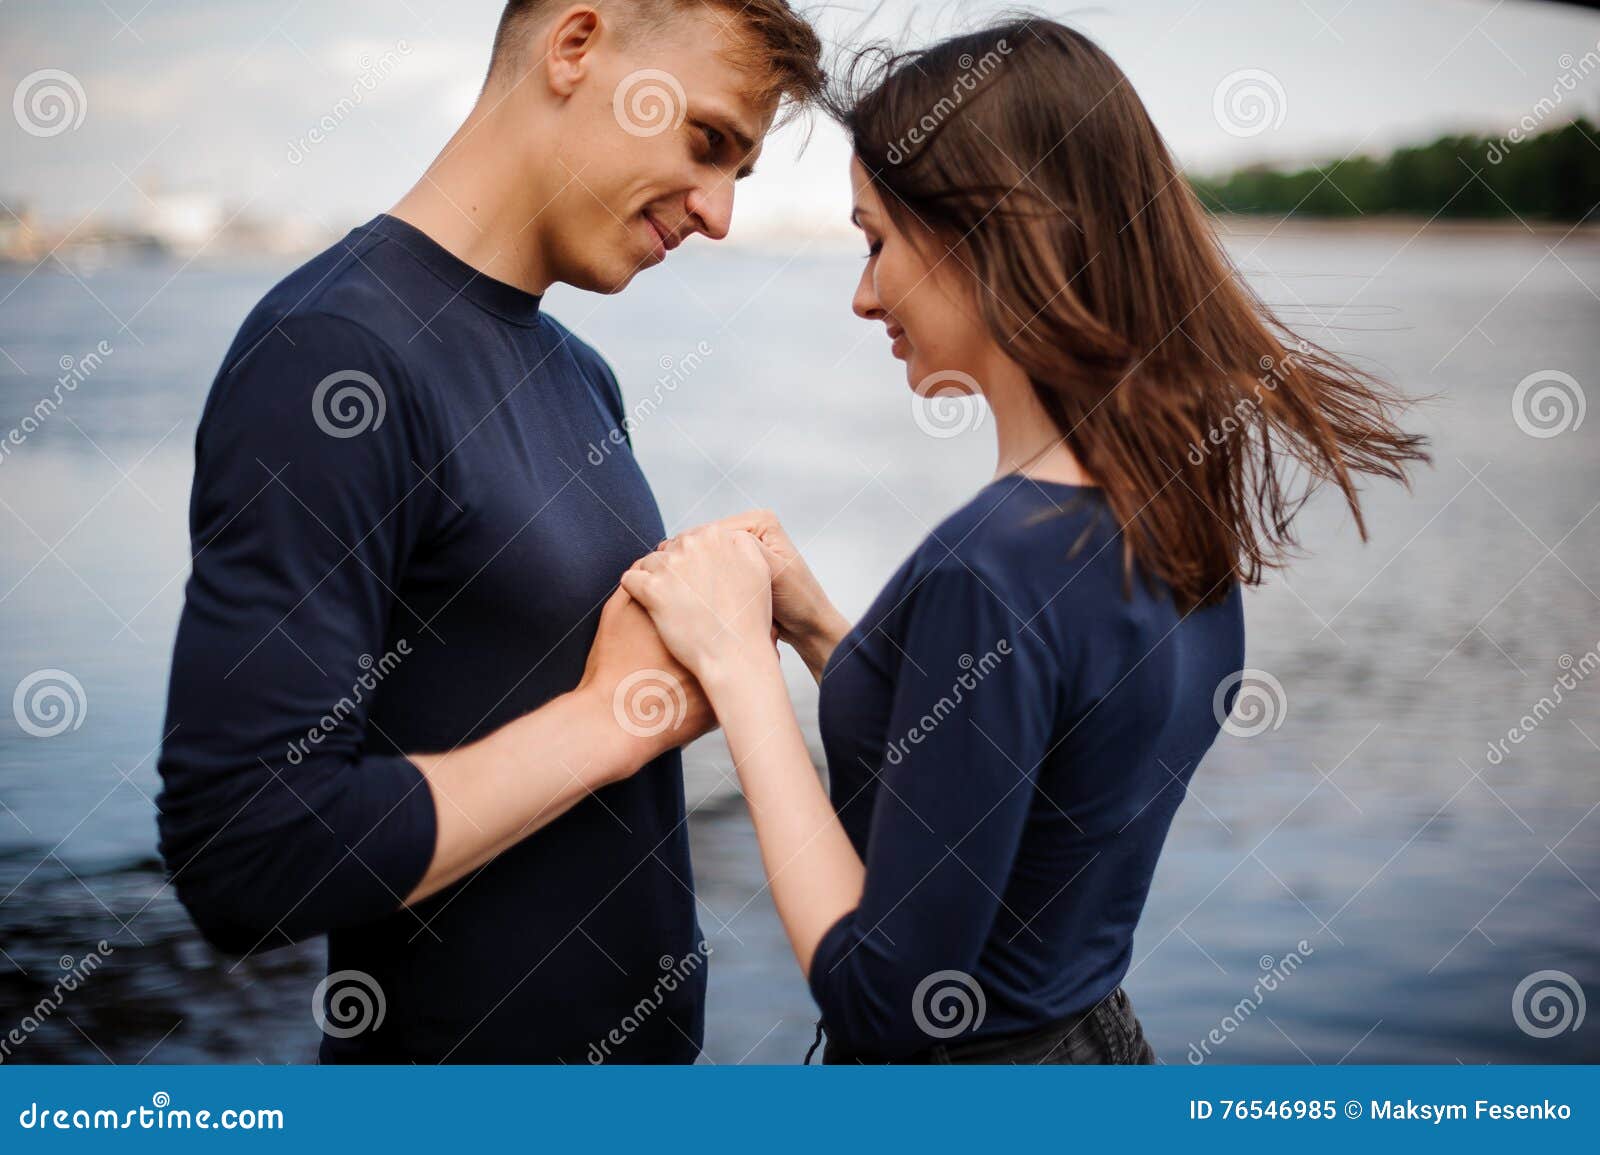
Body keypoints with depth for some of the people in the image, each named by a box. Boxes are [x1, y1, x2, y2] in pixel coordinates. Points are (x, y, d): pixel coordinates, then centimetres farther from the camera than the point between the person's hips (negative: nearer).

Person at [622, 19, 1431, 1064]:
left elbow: (886, 998, -23)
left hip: (963, 1068, -7)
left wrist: (740, 665, -21)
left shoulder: (992, 567, -28)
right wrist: (818, 631, 2)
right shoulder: (1179, 508, -2)